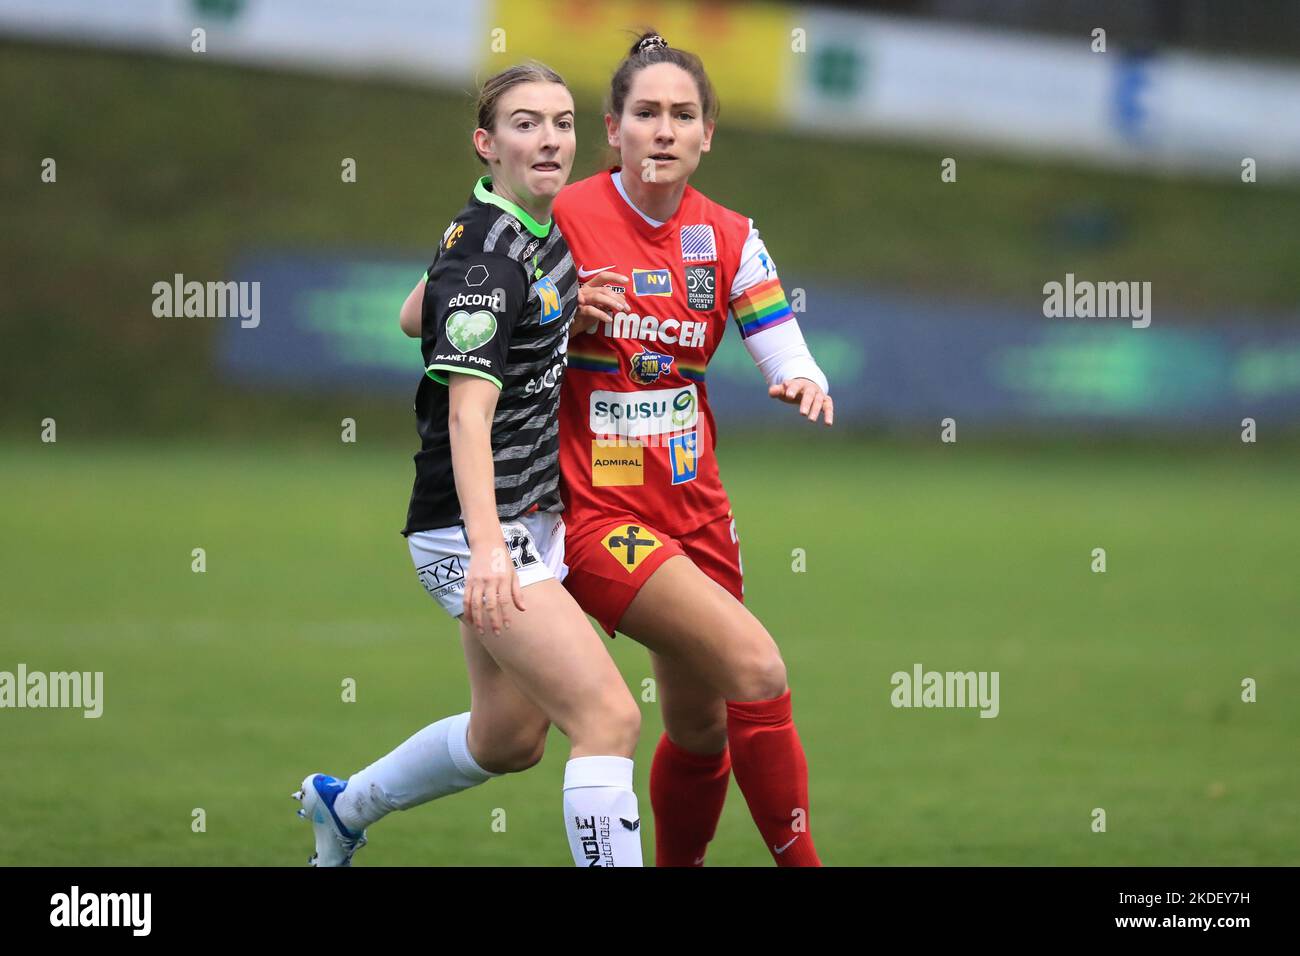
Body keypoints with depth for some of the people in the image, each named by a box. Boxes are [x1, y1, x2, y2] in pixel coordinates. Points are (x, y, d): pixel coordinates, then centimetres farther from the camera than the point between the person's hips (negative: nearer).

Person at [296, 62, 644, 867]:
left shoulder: (542, 228, 7)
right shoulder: (487, 260, -20)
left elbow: (415, 315, 22)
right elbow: (468, 413, -31)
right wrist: (486, 546, -43)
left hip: (531, 522, 10)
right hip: (476, 532, -10)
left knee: (510, 740, 21)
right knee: (610, 717, -19)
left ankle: (344, 807, 43)